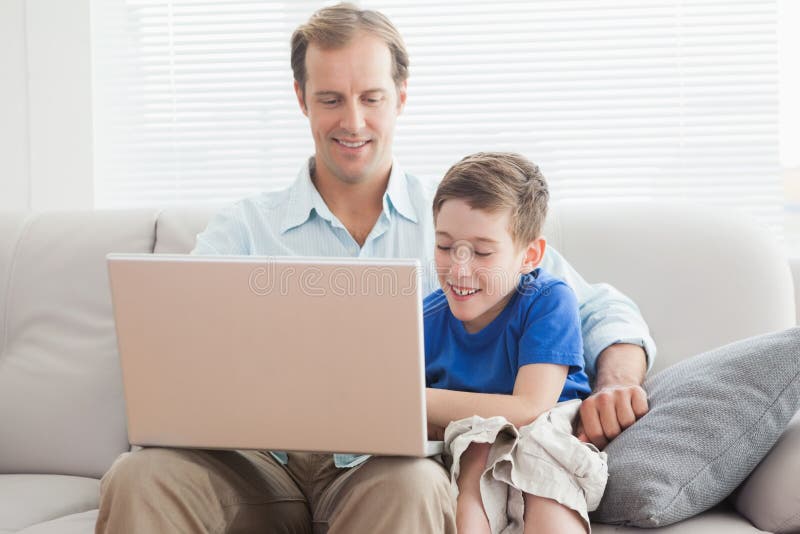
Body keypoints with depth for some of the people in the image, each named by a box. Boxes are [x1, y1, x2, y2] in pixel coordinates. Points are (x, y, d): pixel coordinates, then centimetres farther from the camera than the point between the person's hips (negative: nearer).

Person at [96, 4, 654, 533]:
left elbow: (600, 311, 16)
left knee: (411, 484, -38)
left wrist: (615, 381, -8)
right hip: (266, 465, 1)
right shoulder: (243, 228, 16)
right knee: (139, 477, -31)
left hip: (389, 466, 0)